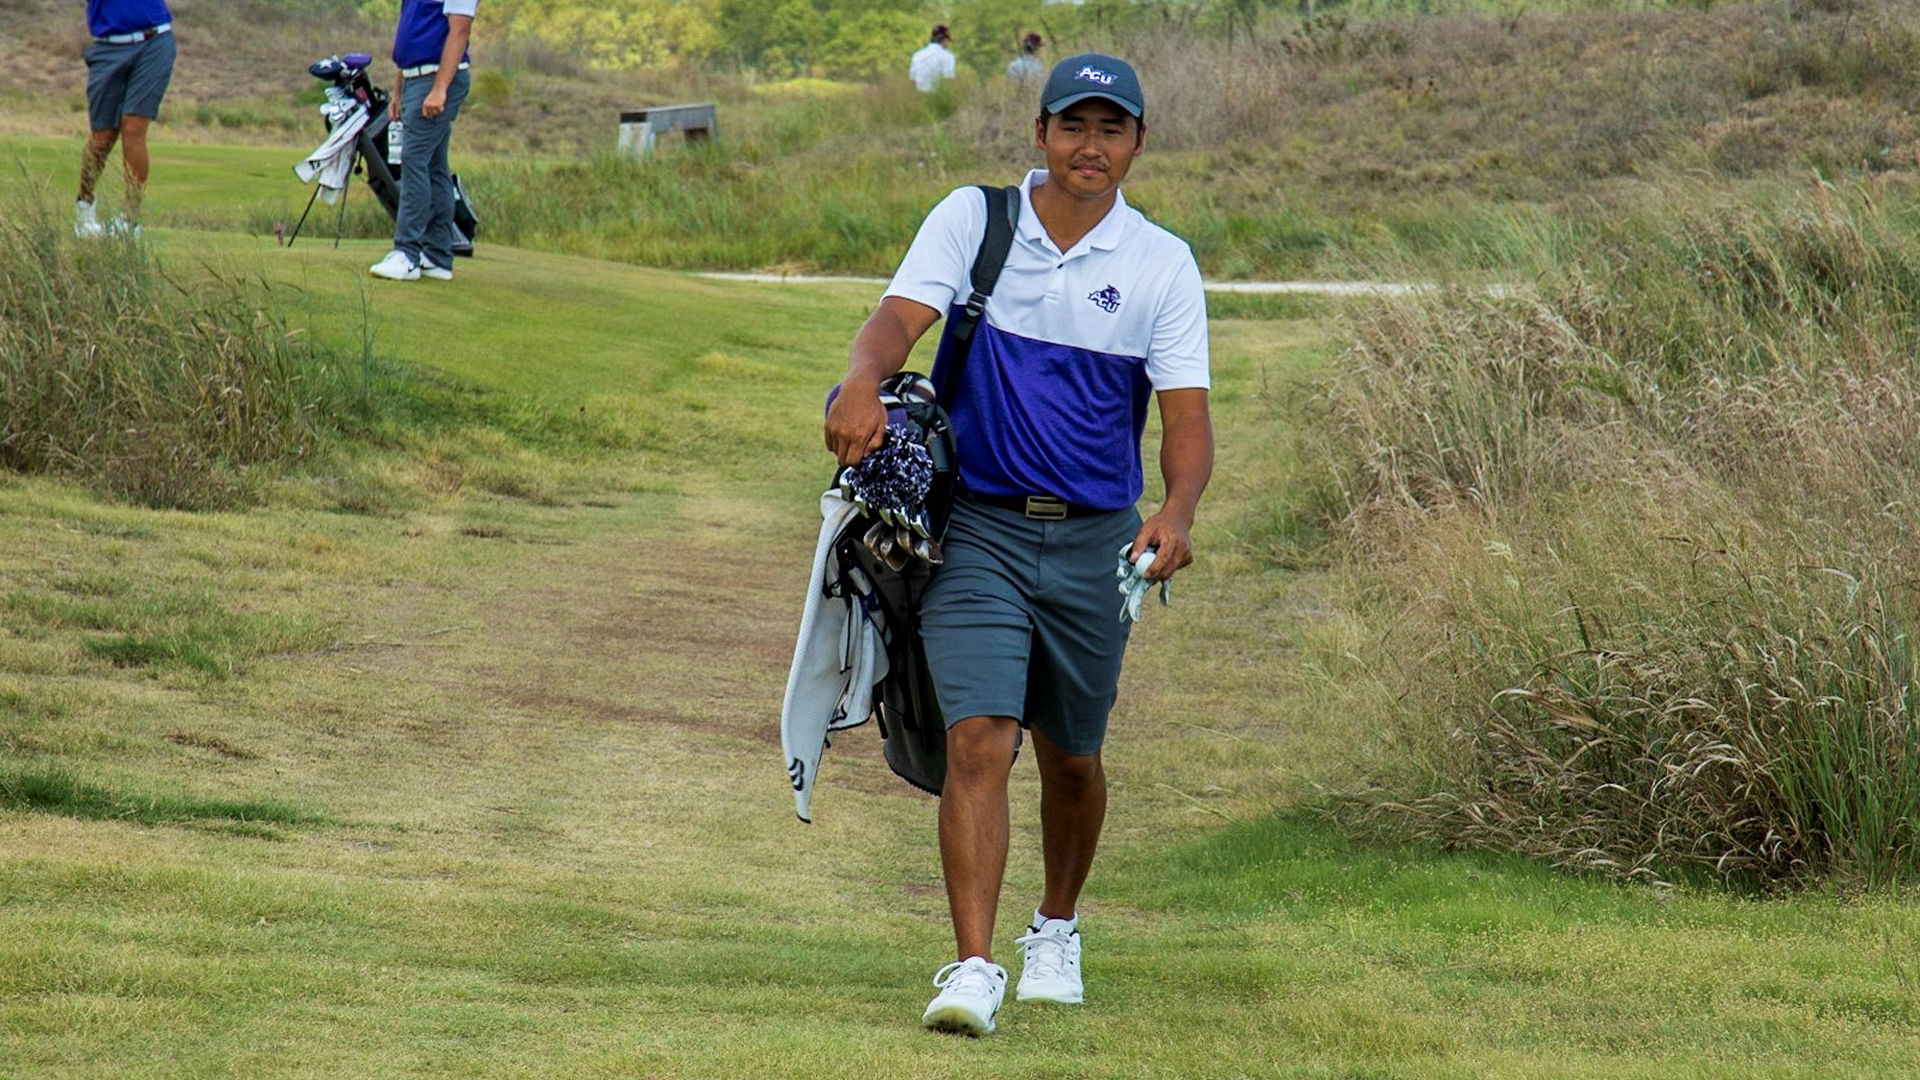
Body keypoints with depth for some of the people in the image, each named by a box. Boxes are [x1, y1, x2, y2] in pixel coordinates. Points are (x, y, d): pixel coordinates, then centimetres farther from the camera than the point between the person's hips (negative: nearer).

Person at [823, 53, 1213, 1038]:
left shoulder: (1162, 264, 1)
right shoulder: (971, 220, 0)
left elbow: (1185, 411, -6)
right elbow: (901, 315, -15)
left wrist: (1175, 514, -26)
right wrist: (863, 383, -38)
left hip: (1094, 540, 1)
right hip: (978, 524, -1)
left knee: (1071, 759, 13)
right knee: (977, 741, -14)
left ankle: (1057, 929, 38)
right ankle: (972, 968, -18)